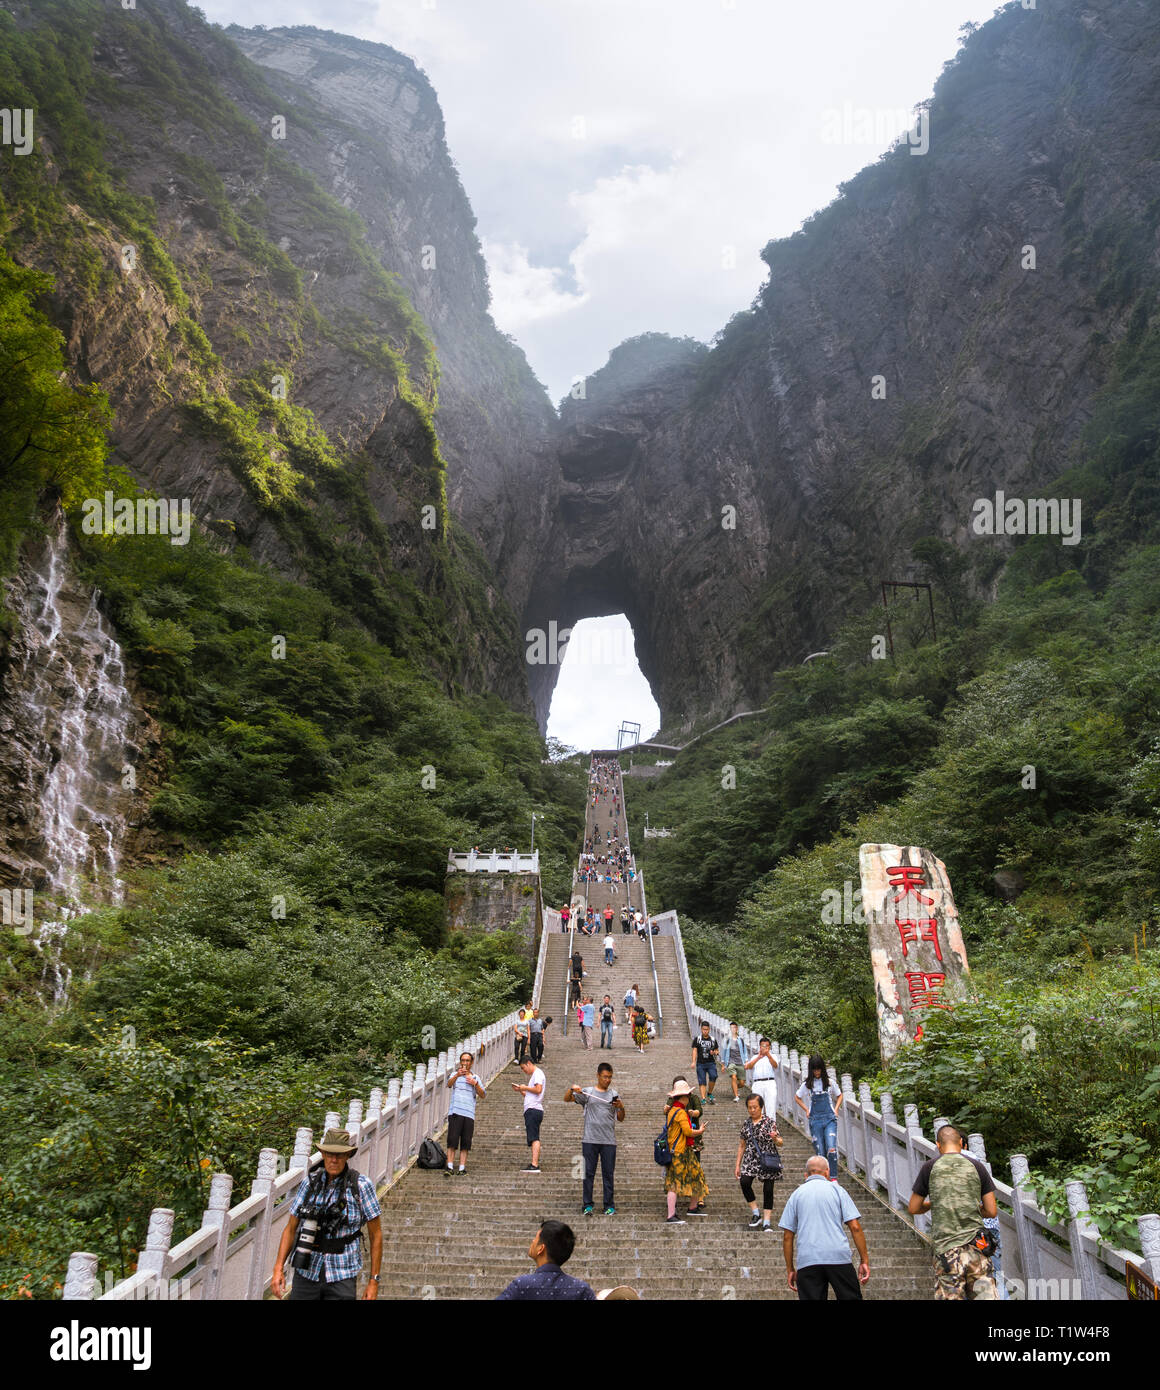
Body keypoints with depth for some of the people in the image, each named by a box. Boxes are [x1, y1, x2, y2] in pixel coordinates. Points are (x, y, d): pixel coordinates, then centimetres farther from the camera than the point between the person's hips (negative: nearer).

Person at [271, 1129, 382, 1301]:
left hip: (342, 1276, -3)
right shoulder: (309, 1183, 1)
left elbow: (376, 1234, -3)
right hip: (307, 1273, 3)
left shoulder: (361, 1185, -8)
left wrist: (374, 1280, -4)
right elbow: (290, 1229, 6)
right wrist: (278, 1268, -4)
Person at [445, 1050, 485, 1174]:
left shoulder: (475, 1077, 18)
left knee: (466, 1142, -2)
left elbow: (483, 1094, 8)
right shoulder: (455, 1074, 12)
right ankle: (449, 1166, -10)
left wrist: (475, 1084, -9)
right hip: (455, 1112, -2)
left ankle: (462, 1168, -1)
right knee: (452, 1140, -10)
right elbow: (449, 1083, -11)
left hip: (469, 1113, 2)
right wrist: (457, 1075, -31)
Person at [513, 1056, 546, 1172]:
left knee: (534, 1138, -15)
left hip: (533, 1109, -11)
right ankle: (534, 1163, 8)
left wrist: (525, 1087, -7)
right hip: (531, 1110, 11)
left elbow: (538, 1089, -19)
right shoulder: (534, 1075, 27)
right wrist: (520, 1090, 16)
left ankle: (535, 1165, -21)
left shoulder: (538, 1073, -3)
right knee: (533, 1138, 8)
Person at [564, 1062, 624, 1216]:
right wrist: (572, 1089, -21)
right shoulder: (587, 1092, 5)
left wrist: (621, 1108, -7)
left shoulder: (613, 1094, 11)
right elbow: (567, 1098, -2)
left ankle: (609, 1206, 12)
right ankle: (587, 1205, 10)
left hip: (609, 1141, 2)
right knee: (588, 1173, 1)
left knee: (608, 1174, 4)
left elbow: (620, 1119, 13)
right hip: (590, 1140, -1)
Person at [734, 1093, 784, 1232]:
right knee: (744, 1182, -18)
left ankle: (766, 1221, 10)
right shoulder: (746, 1124, 9)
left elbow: (780, 1143, -5)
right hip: (750, 1160, 3)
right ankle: (756, 1214, -2)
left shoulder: (770, 1122, -3)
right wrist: (737, 1164, 13)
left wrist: (775, 1139, -29)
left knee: (768, 1189, -3)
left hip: (768, 1160, -3)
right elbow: (742, 1145, 15)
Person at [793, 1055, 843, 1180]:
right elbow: (797, 1098, 17)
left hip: (829, 1119, -1)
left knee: (831, 1149, -17)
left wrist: (836, 1109, 6)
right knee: (820, 1152, 1)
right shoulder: (807, 1084, 4)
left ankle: (833, 1178, -6)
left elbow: (839, 1096, 18)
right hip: (815, 1120, 1)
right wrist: (806, 1110, 8)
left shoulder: (830, 1082, 3)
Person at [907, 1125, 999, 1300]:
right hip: (976, 1247, 2)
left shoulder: (930, 1167, 3)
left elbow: (913, 1209, 9)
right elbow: (992, 1211, 7)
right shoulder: (976, 1166, 6)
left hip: (946, 1249, -1)